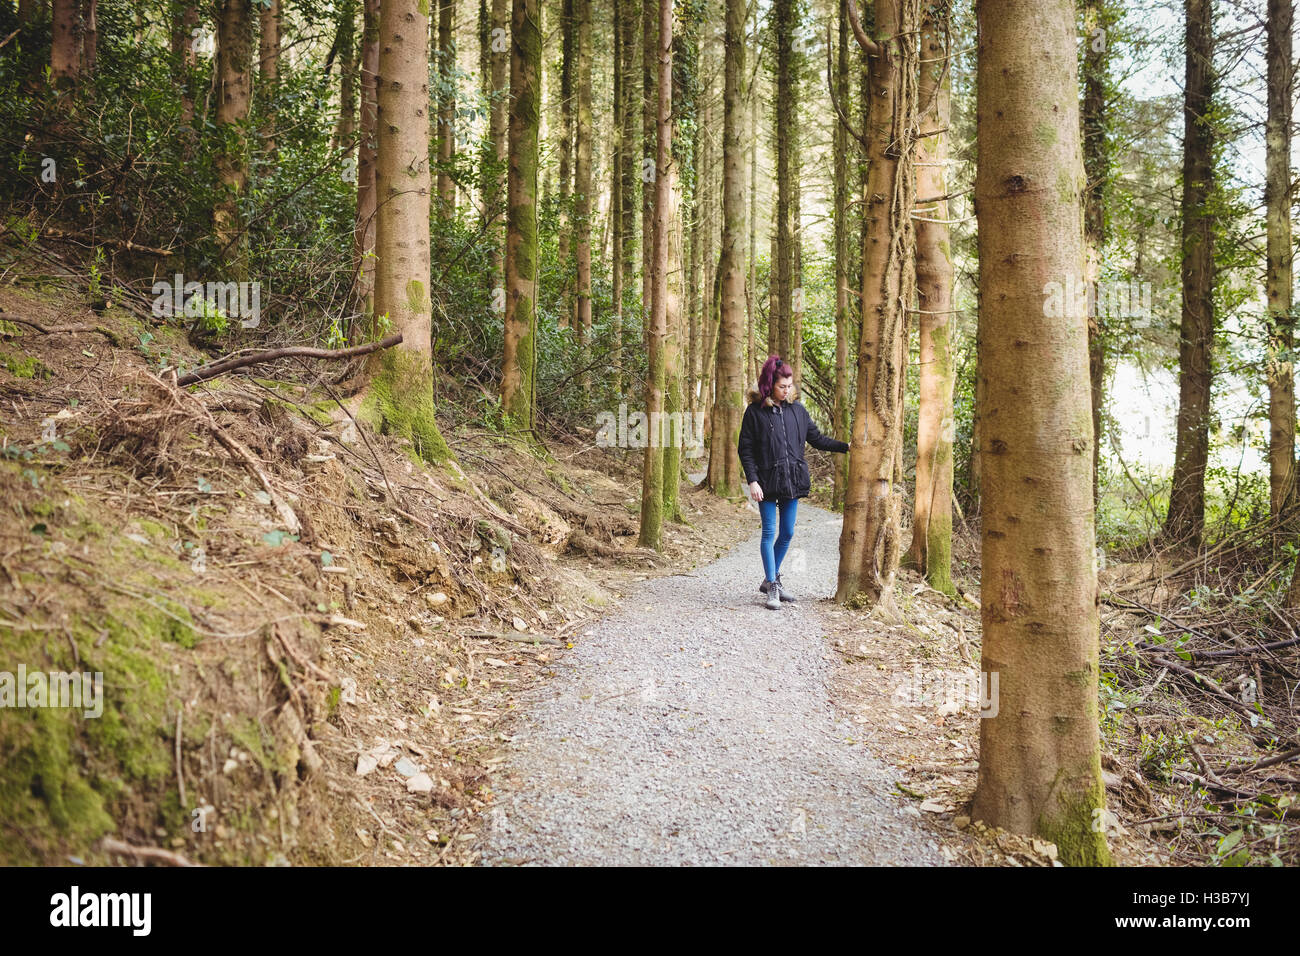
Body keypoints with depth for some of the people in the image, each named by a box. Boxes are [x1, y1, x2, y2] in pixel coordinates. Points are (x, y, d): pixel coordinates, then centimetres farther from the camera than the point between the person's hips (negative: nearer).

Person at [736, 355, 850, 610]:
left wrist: (846, 446, 8)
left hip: (792, 480, 5)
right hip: (767, 481, -5)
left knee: (787, 533, 9)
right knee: (769, 533, -1)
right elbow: (745, 449, -5)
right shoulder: (755, 412, -5)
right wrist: (752, 481, -13)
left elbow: (816, 438, 16)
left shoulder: (797, 410, 7)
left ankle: (771, 580, 25)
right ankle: (772, 588, 6)